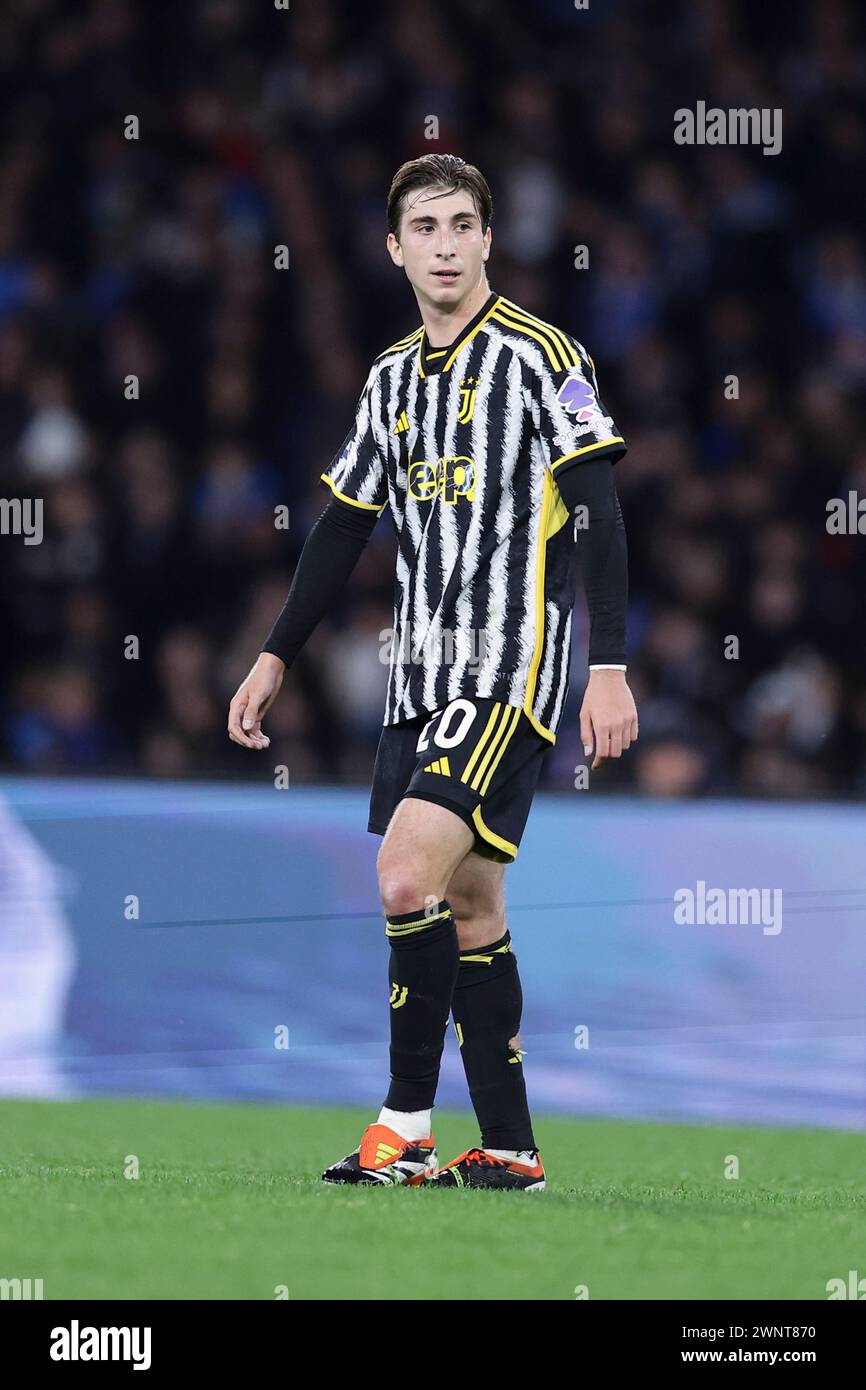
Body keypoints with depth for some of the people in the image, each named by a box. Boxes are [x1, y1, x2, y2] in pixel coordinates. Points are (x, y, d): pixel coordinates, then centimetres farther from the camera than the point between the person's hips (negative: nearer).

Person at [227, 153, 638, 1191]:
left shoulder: (541, 356, -6)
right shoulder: (392, 379, 14)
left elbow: (597, 516, -9)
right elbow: (343, 526, 22)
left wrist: (608, 667, -16)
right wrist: (276, 657, 19)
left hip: (510, 673, -7)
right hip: (419, 678, 7)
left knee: (408, 873, -19)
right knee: (469, 909, 6)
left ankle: (408, 1123, -12)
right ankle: (508, 1148, 10)